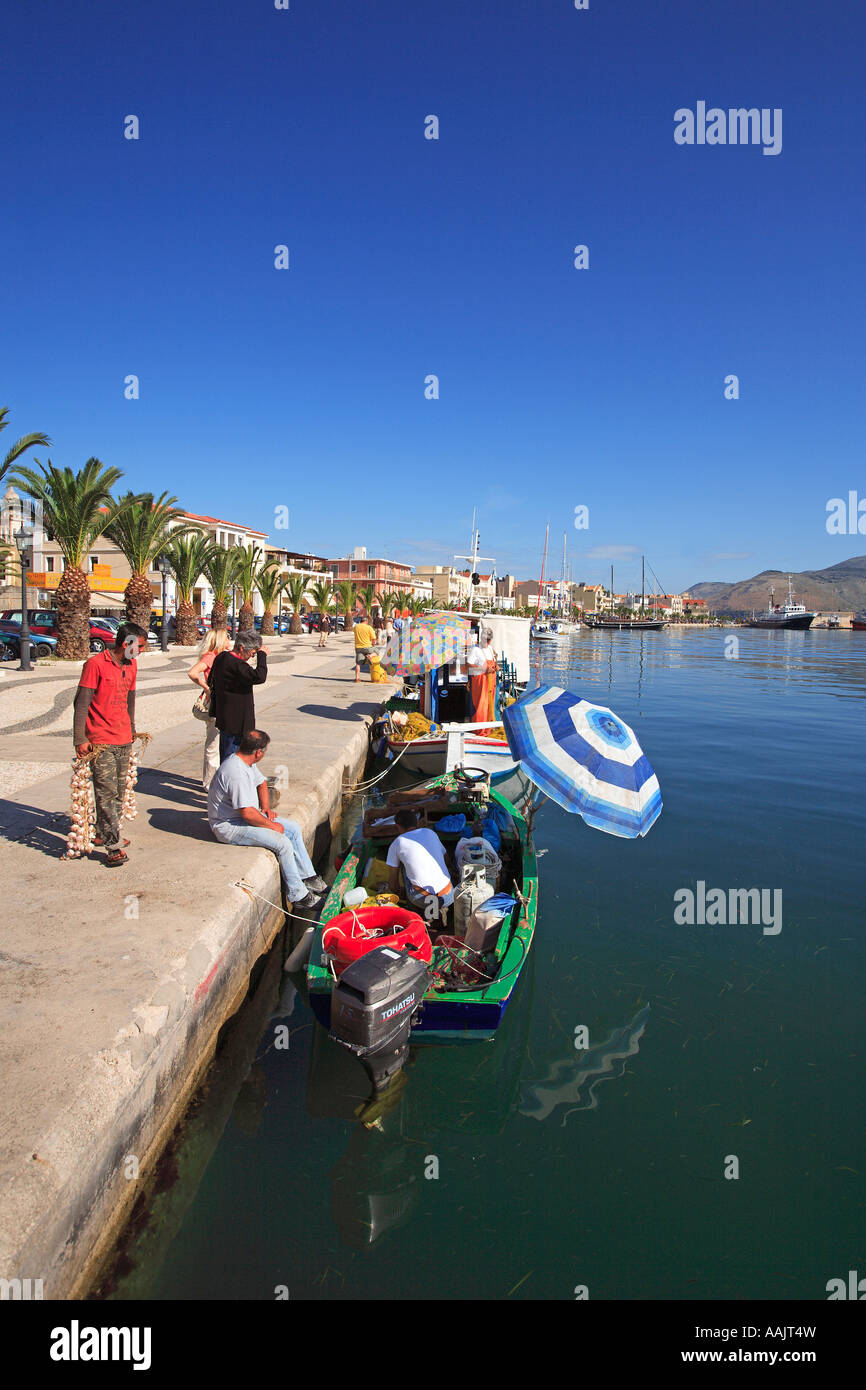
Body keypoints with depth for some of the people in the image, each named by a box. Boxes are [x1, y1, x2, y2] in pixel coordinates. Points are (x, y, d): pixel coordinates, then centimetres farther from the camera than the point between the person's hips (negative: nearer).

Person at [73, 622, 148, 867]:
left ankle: (103, 834, 26)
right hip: (101, 742, -7)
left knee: (119, 792, 12)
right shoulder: (96, 664, -10)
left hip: (124, 741, 7)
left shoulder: (131, 665, 13)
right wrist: (80, 739, -14)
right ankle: (113, 846, -8)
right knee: (107, 793, -8)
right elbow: (81, 703, -11)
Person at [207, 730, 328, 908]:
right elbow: (247, 813, -31)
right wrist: (272, 825, -18)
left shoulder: (246, 762, 3)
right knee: (283, 843, -21)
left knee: (293, 828, 8)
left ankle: (307, 877, 15)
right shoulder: (236, 772, -30)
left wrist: (266, 807, 9)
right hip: (230, 826, -11)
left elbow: (261, 783, 23)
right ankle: (297, 895, -6)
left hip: (245, 815, 11)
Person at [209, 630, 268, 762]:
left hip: (223, 716, 10)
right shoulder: (236, 664, -23)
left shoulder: (222, 657, 8)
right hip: (235, 721, -10)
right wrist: (262, 655, -20)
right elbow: (259, 677, -34)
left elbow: (210, 681, 20)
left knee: (225, 754, 20)